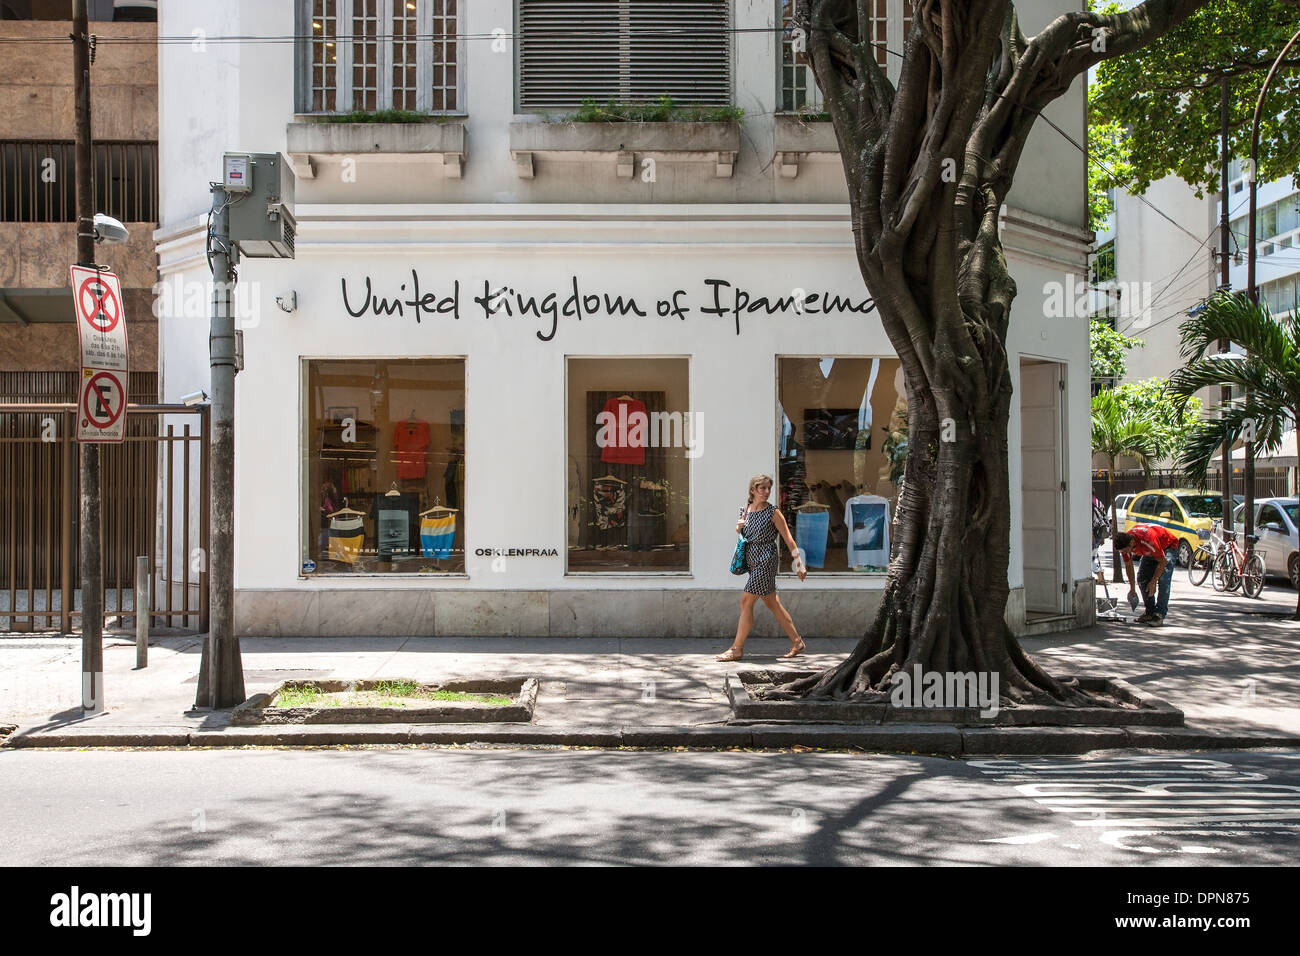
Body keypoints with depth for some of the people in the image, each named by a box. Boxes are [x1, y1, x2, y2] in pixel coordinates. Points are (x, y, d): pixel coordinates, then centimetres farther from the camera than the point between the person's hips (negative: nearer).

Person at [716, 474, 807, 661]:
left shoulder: (773, 513, -9)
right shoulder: (745, 510, 8)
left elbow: (788, 538, -7)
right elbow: (740, 534, 23)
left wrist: (799, 563, -8)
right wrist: (739, 527, 0)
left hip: (766, 561, -7)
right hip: (752, 561, 7)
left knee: (746, 601, -9)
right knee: (773, 603, 11)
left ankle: (736, 649, -3)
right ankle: (796, 642, 21)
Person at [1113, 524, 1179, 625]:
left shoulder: (1148, 540, -43)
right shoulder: (1124, 543, -21)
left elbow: (1162, 561, -30)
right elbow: (1128, 565, -3)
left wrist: (1153, 582, -25)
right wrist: (1132, 588, -3)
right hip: (1150, 552, 7)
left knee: (1163, 580, -22)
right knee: (1142, 579, -4)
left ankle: (1159, 614, -21)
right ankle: (1150, 612, 3)